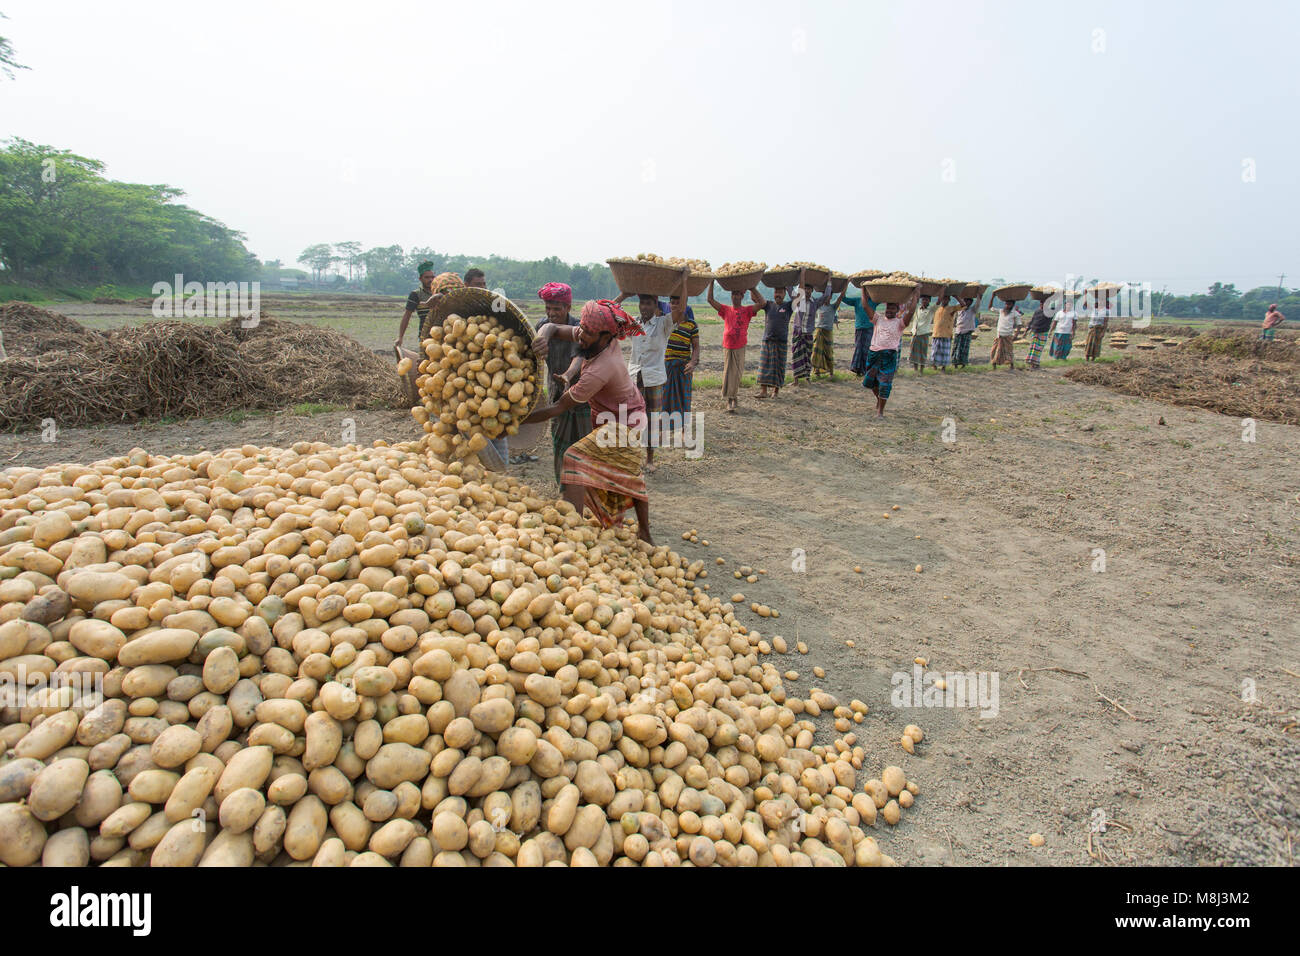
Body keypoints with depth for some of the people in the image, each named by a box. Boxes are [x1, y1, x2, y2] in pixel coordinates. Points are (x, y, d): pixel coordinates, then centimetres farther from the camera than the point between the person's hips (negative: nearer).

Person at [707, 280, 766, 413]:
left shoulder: (747, 310, 1)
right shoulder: (726, 310, 7)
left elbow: (763, 303, -13)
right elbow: (710, 299, 3)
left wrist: (752, 288, -11)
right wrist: (711, 282, -2)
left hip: (740, 347, -1)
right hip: (727, 347, 1)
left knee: (737, 373, 5)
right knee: (728, 373, 2)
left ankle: (733, 398, 20)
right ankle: (729, 400, 8)